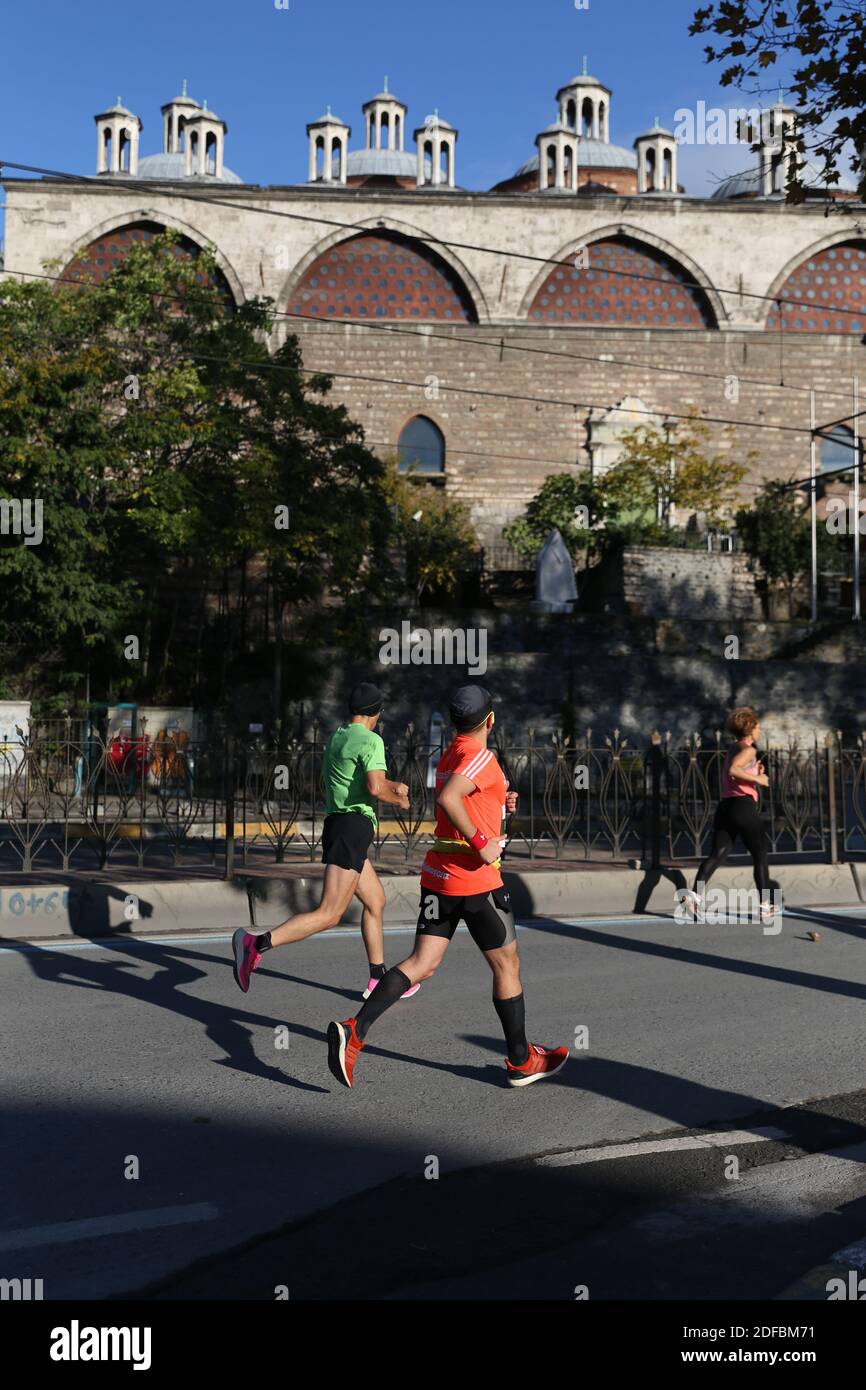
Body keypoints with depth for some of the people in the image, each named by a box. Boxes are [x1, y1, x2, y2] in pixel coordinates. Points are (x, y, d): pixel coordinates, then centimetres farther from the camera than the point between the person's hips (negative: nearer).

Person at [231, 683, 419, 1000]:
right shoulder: (371, 740, -10)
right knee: (329, 915, -14)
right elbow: (376, 788, -24)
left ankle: (377, 980, 25)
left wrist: (392, 785, 27)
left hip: (337, 823, 10)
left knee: (376, 901, 20)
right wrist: (399, 800, -4)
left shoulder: (337, 737, 17)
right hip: (353, 826, -10)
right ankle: (256, 943, -25)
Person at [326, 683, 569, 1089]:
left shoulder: (449, 756, 14)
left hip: (437, 874, 8)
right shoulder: (480, 756, -14)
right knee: (506, 966, 8)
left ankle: (353, 1030, -12)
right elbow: (447, 798, -30)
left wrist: (499, 802, 15)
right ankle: (521, 1062, 21)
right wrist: (481, 843, -24)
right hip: (475, 879, -8)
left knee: (422, 964, 4)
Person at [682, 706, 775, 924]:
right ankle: (765, 906, 10)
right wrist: (757, 778, -16)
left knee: (717, 854, -3)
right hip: (744, 806, -7)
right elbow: (732, 770, -24)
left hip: (725, 806, 7)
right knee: (760, 856, 6)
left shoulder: (734, 749, 22)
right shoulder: (748, 750, -5)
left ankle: (695, 893, -22)